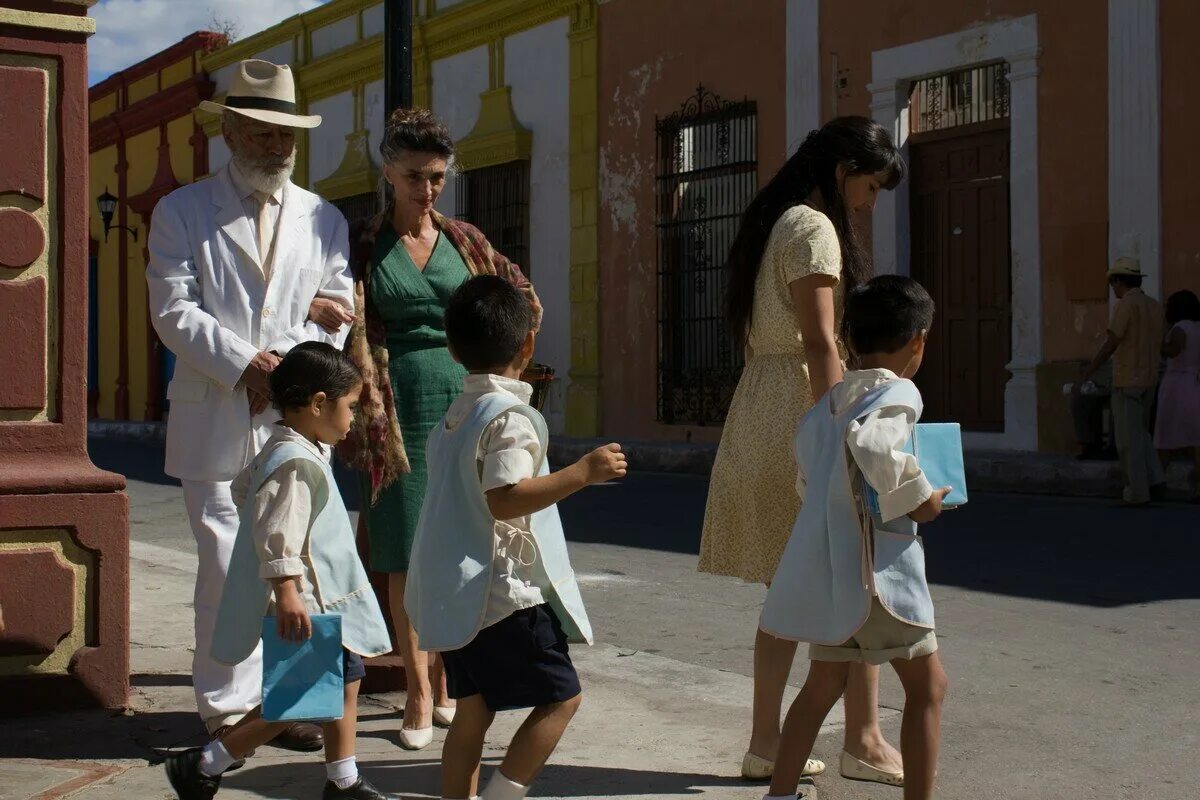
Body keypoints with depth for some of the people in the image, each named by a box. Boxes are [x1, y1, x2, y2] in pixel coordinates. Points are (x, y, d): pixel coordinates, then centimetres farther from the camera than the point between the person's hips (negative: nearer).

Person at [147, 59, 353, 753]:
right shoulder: (181, 212, 7)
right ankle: (228, 708, 8)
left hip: (298, 419, 3)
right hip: (215, 421, -2)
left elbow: (336, 313, 8)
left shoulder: (325, 219, 15)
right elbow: (174, 311, -2)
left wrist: (287, 367, -10)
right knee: (227, 570, -2)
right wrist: (245, 365, -14)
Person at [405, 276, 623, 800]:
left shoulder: (454, 417, 14)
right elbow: (504, 498, -26)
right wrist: (581, 472, -28)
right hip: (505, 593, -9)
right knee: (561, 696, -1)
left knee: (472, 710, 13)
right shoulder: (511, 417, -14)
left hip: (455, 595, 9)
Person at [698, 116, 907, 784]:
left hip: (762, 410, 9)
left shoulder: (774, 225, 18)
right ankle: (864, 740, 7)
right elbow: (819, 343, -18)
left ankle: (766, 742, 13)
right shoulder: (815, 228, -11)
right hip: (804, 408, -9)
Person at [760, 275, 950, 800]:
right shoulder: (899, 394, -10)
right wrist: (918, 498, -18)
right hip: (878, 565, -7)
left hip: (824, 566, 8)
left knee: (823, 683, 18)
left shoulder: (825, 405, 13)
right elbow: (871, 445, -30)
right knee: (927, 685, 6)